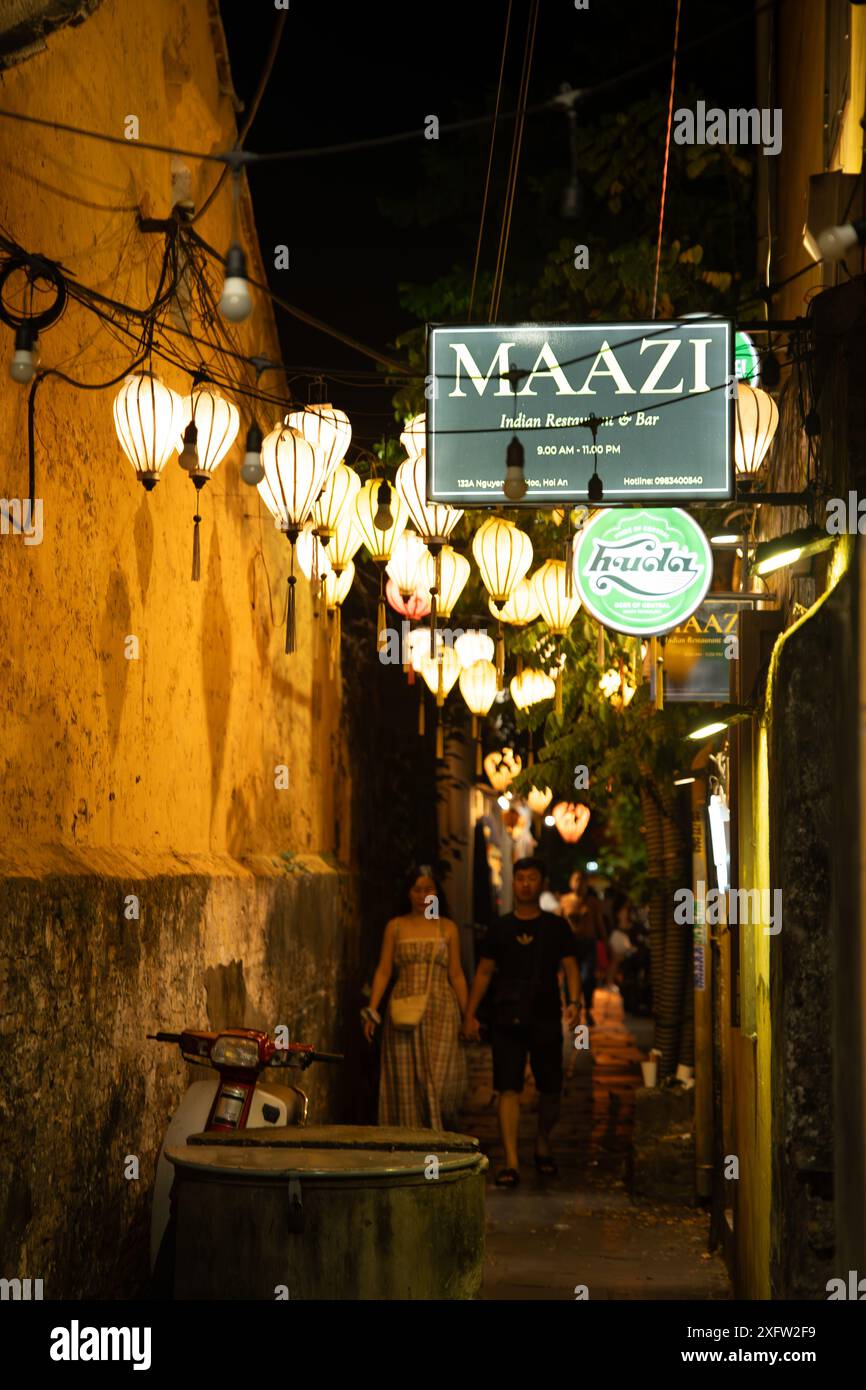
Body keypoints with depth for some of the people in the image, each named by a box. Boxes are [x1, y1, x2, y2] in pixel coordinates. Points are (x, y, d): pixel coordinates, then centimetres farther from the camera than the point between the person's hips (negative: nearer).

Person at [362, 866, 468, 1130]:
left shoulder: (448, 928, 9)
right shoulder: (395, 927, 9)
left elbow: (456, 974, 10)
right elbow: (383, 970, 6)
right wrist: (372, 1011, -3)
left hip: (441, 1012, -1)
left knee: (440, 1081, -9)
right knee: (406, 1085, 0)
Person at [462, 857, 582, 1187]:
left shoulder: (556, 927, 7)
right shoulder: (500, 928, 9)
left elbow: (570, 967, 3)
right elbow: (484, 973, 11)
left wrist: (574, 1002, -15)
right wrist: (469, 1014, 5)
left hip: (546, 1019, 0)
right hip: (507, 1020, 0)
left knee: (550, 1089, 8)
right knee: (508, 1089, -9)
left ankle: (543, 1145, 34)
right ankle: (511, 1163, -13)